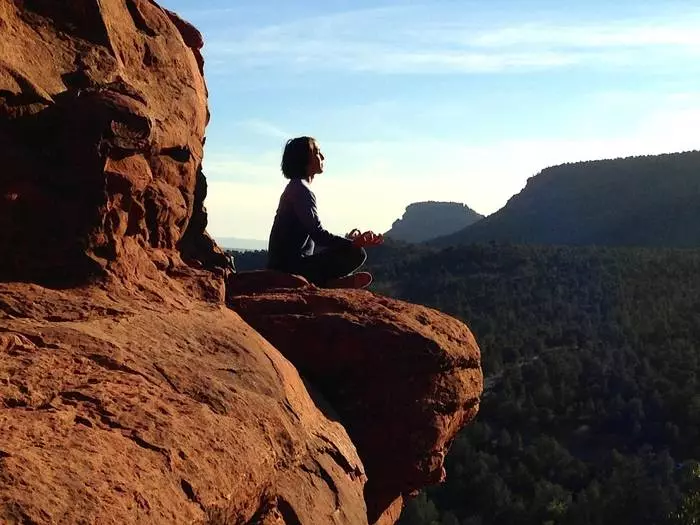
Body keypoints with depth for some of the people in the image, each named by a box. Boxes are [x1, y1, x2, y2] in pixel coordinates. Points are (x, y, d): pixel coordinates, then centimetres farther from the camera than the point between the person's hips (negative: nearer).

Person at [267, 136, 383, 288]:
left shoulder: (295, 188, 21)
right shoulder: (301, 190, -12)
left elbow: (314, 235, 19)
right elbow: (318, 234, -21)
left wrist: (348, 240, 11)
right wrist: (353, 243, -25)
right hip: (292, 266, -10)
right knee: (357, 253, -18)